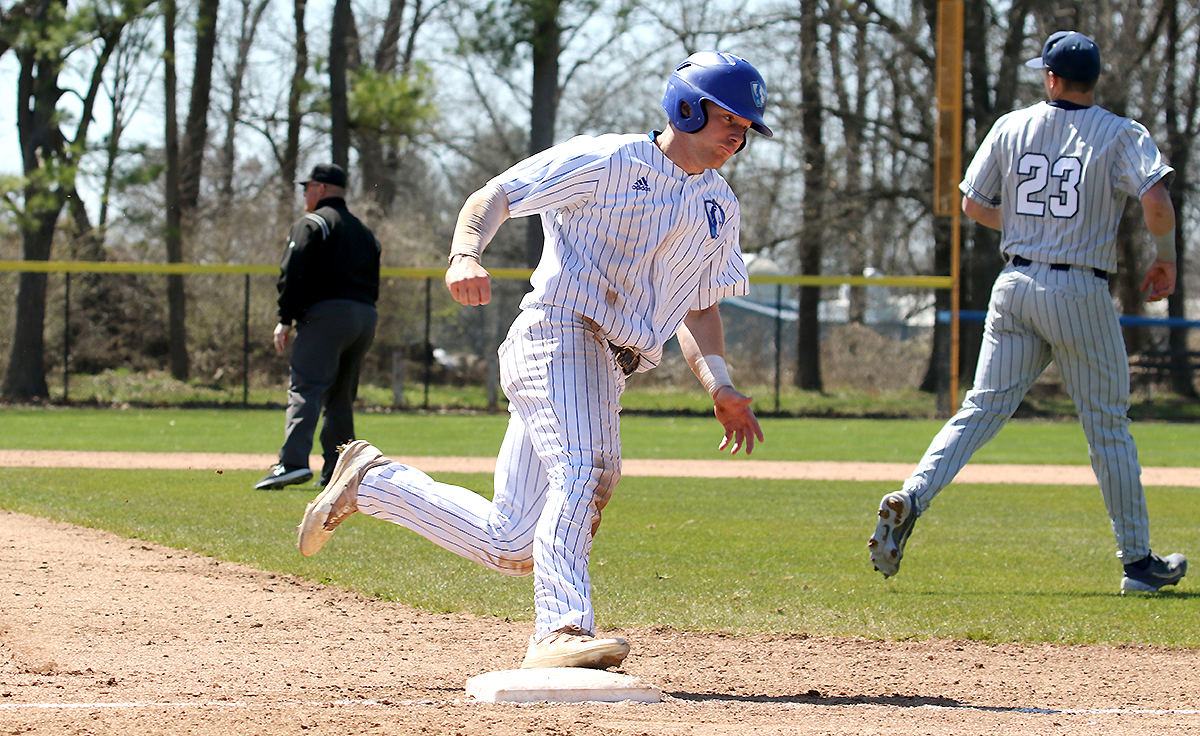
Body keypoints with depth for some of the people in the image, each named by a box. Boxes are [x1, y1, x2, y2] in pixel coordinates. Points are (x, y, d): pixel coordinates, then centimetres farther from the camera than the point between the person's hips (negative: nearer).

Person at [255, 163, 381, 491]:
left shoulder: (311, 224, 1)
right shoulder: (364, 231, 24)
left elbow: (294, 274, -10)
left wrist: (286, 319, -9)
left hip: (326, 313, -7)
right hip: (366, 316, 7)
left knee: (305, 388, -15)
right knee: (341, 397, 12)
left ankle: (294, 462, -30)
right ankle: (337, 472, 8)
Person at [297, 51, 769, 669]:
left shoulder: (718, 206, 17)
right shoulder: (606, 161, -4)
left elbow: (698, 309, 24)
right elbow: (491, 198, -4)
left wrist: (719, 386, 6)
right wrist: (466, 253, -26)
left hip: (607, 372, 7)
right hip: (556, 333, -7)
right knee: (584, 467, -32)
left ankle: (370, 482, 23)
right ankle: (561, 632, -41)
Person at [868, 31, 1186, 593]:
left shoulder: (1011, 128, 6)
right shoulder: (1121, 135, -3)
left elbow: (973, 205, 9)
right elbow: (1156, 200, -18)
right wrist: (1165, 259, -1)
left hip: (1015, 286, 3)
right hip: (1082, 293, -2)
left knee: (982, 409, 4)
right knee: (1108, 427, 7)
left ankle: (910, 498, -18)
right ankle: (1138, 562, 13)